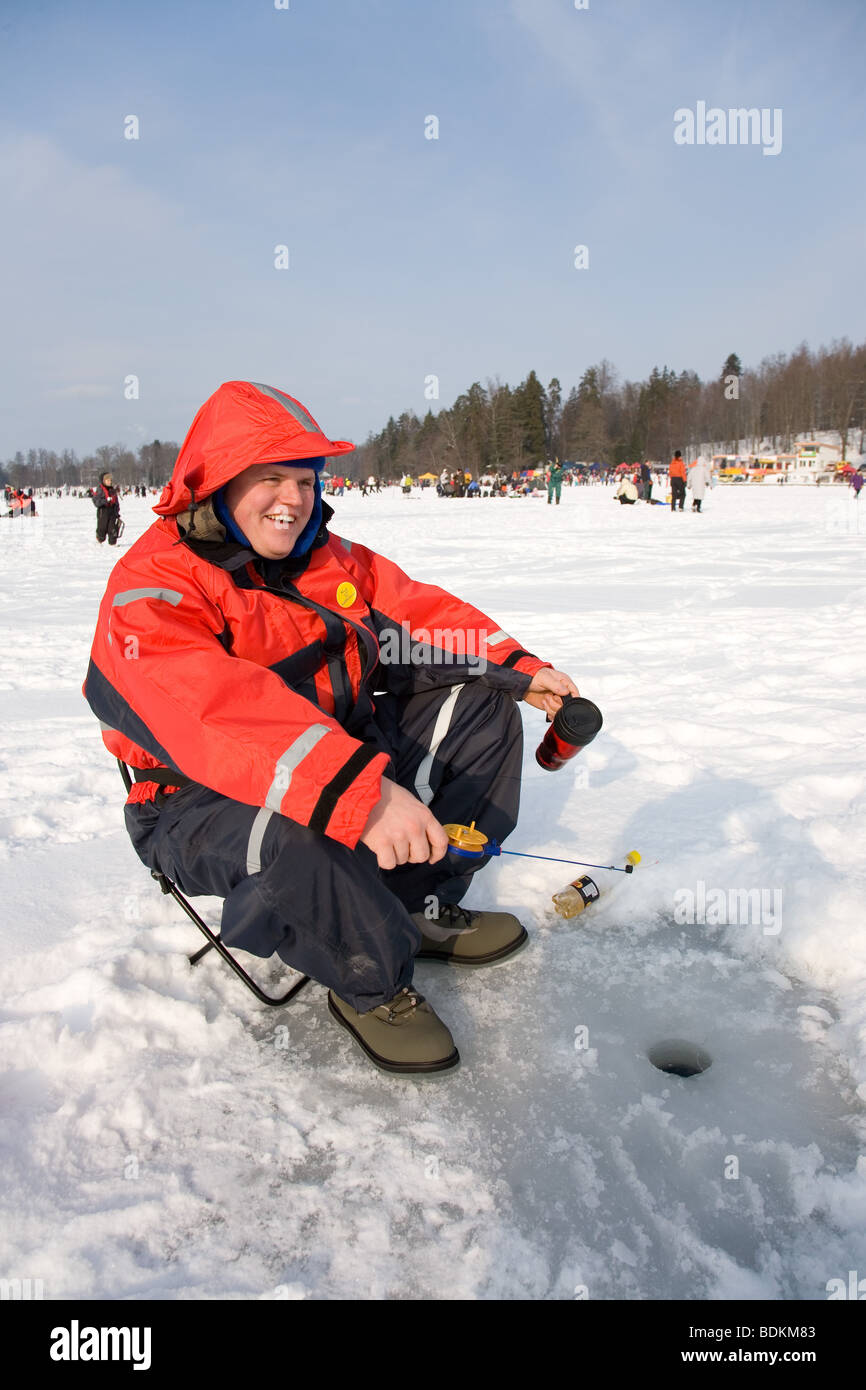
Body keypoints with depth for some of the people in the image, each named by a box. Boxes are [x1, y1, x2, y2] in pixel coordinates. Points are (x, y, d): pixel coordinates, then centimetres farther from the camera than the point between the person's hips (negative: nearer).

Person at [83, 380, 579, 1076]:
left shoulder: (334, 561, 7)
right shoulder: (153, 587, -20)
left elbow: (420, 615, 10)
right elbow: (218, 712, -38)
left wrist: (517, 670, -6)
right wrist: (358, 793, -50)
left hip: (347, 754, 8)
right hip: (204, 802, -7)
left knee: (481, 706, 3)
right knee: (292, 832, -42)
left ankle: (425, 906, 3)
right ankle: (372, 985, -11)